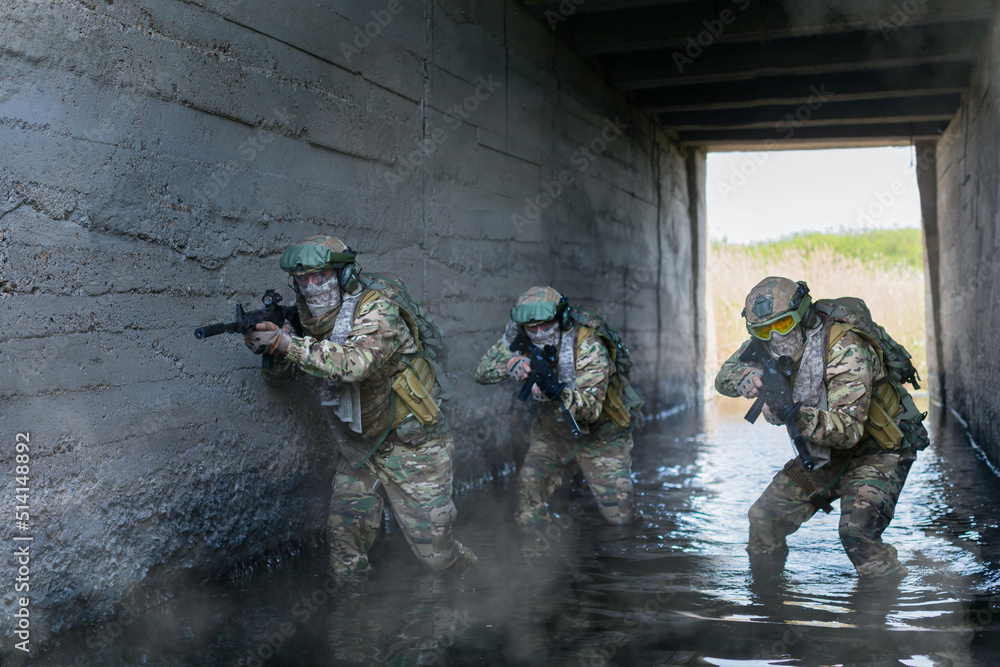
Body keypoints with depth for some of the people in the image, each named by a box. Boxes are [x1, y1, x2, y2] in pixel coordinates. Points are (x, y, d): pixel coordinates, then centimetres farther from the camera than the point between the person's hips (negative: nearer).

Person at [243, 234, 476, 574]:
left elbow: (356, 362, -38)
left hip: (410, 446, -6)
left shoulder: (375, 307, -20)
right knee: (345, 541, 3)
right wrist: (270, 345, -16)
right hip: (358, 450, 6)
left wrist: (287, 343, -38)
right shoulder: (313, 322, 1)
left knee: (433, 551, 1)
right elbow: (279, 378, 6)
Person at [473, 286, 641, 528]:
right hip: (551, 431, 3)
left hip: (599, 433, -3)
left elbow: (591, 409, -35)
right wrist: (509, 364, -36)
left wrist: (559, 393, -55)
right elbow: (480, 372, -15)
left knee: (619, 517, 2)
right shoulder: (520, 341, -16)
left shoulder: (588, 347, -29)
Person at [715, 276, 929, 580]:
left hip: (878, 450, -7)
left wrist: (796, 415, -52)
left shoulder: (845, 349, -31)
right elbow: (724, 376, -3)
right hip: (825, 452, 7)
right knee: (764, 518, 3)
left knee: (857, 534, -27)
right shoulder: (766, 347, -11)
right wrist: (744, 376, -27)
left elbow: (849, 430, -36)